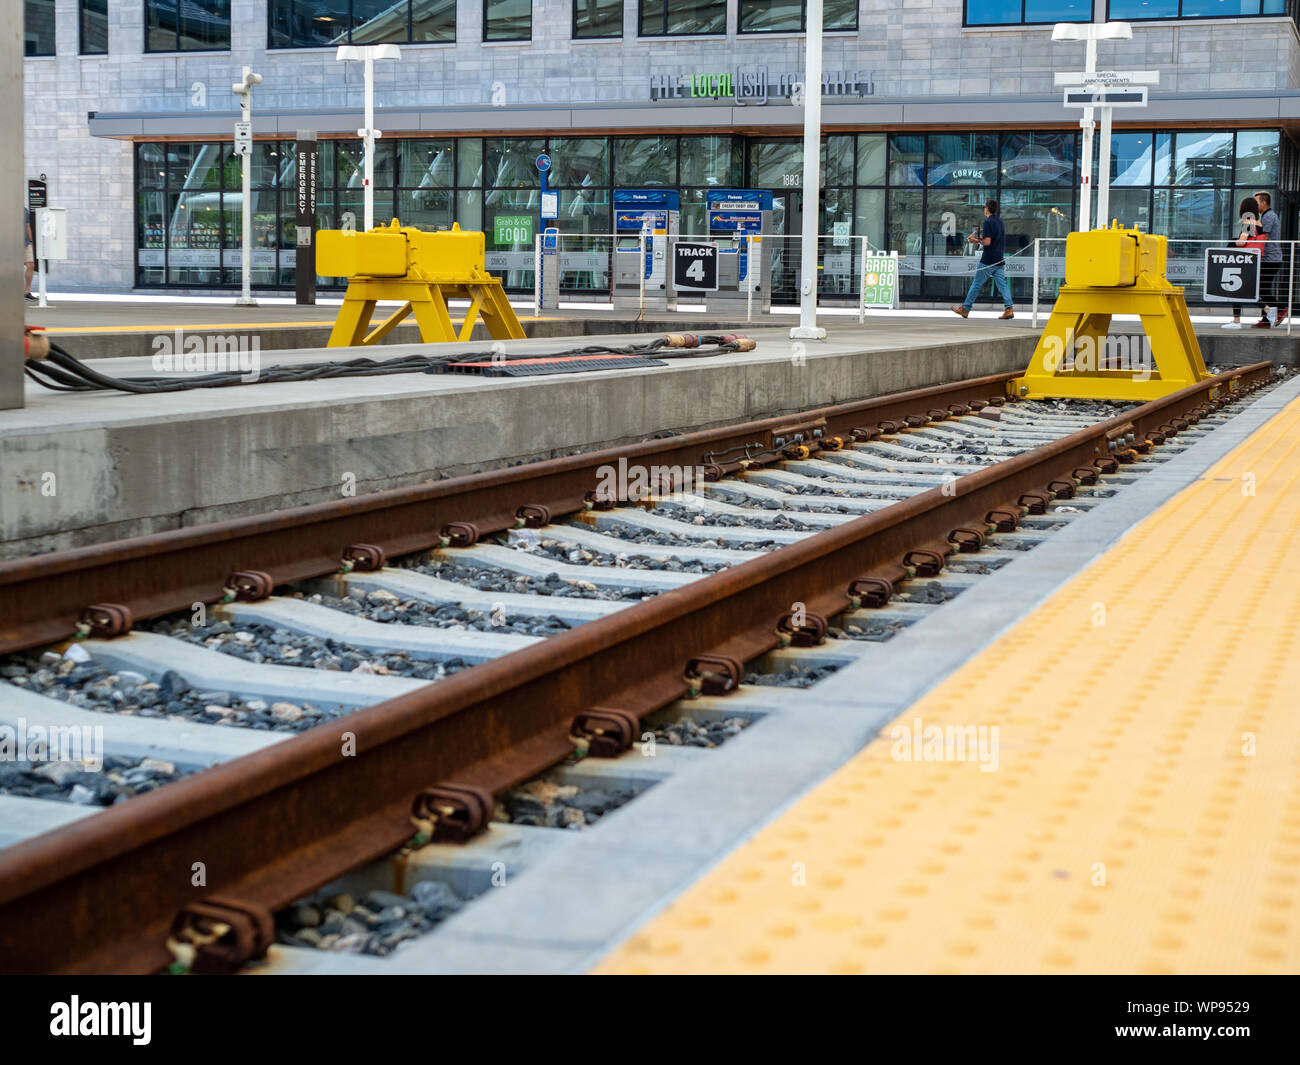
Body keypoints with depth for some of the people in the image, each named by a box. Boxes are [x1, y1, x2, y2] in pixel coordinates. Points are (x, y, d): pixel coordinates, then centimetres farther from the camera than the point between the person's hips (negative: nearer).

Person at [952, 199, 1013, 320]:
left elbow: (987, 242, -19)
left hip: (988, 260, -7)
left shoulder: (988, 222, -12)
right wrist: (980, 239, 18)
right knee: (1002, 284, 1)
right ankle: (1009, 309, -11)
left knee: (976, 284, 2)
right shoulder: (1000, 222, 15)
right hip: (999, 260, 7)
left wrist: (977, 240, -2)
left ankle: (965, 309, 11)